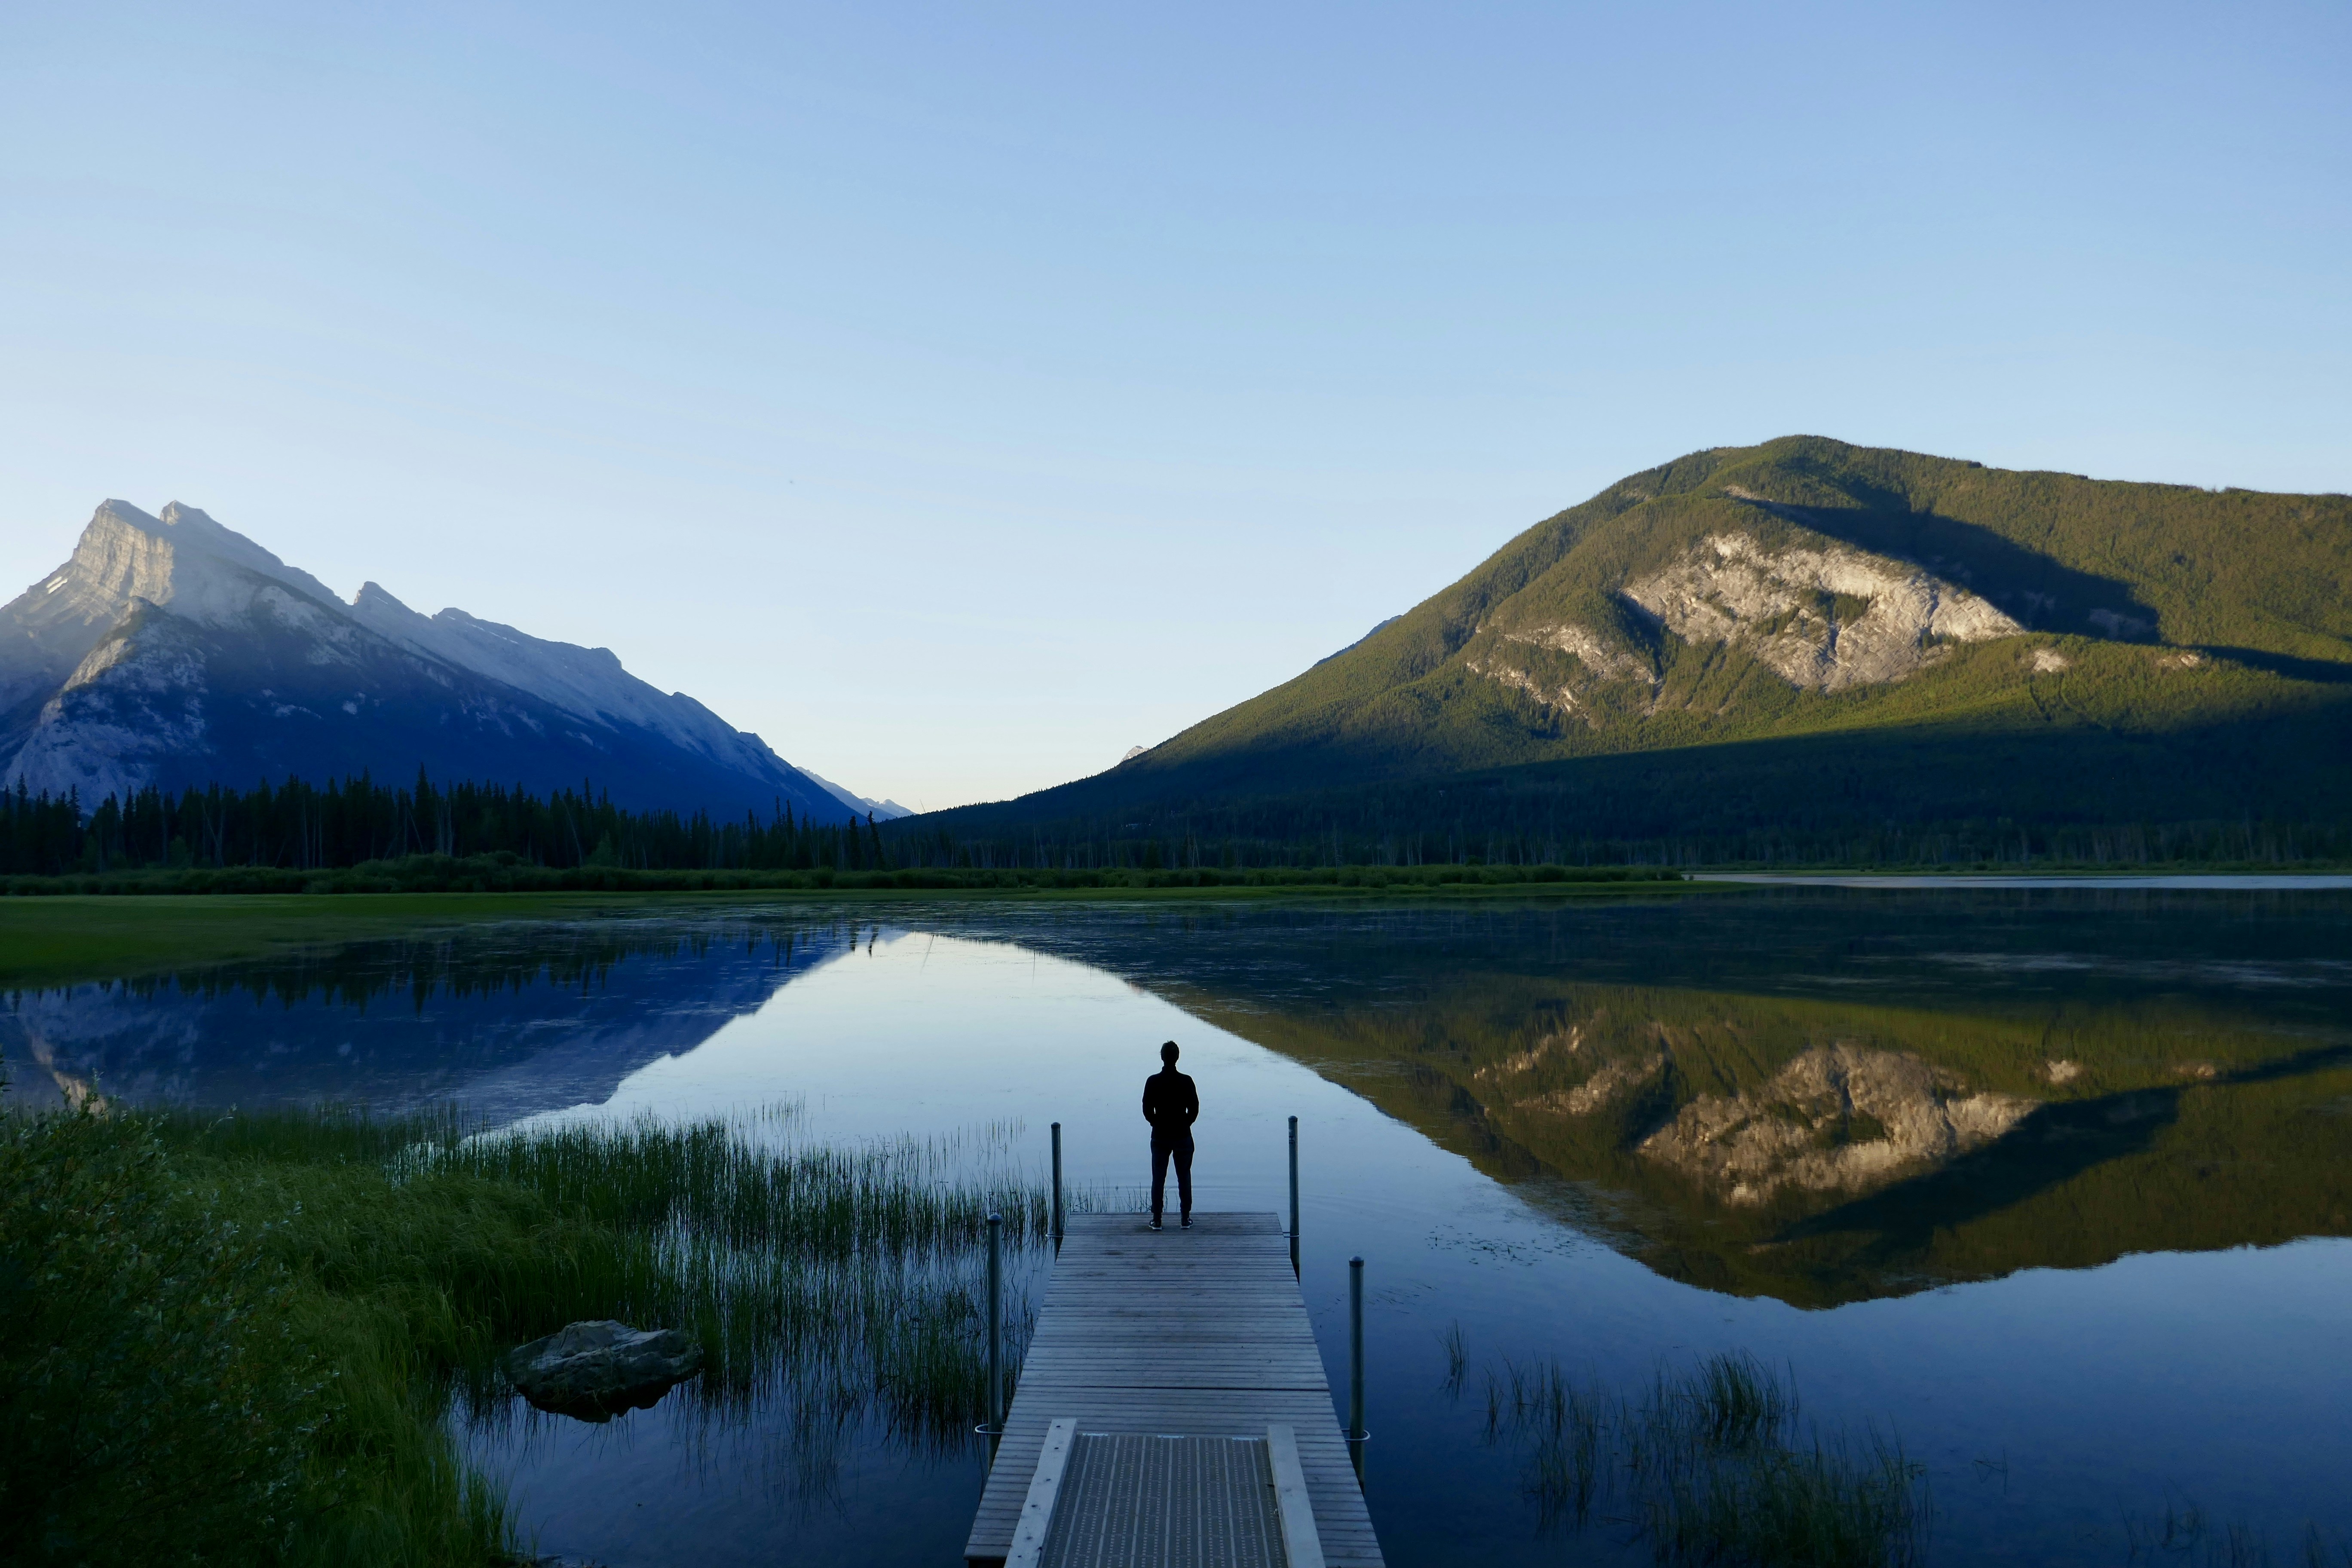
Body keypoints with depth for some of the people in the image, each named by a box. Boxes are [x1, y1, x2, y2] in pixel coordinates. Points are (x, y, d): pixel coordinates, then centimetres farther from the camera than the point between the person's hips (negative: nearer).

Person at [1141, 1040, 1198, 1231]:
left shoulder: (1153, 1082, -8)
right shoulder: (1186, 1082, -10)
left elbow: (1147, 1110, -4)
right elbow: (1194, 1109, -6)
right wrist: (1184, 1125, 10)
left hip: (1160, 1137, 0)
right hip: (1183, 1136, 0)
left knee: (1158, 1178, 7)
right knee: (1184, 1178, 9)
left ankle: (1157, 1219, 8)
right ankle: (1186, 1218, 12)